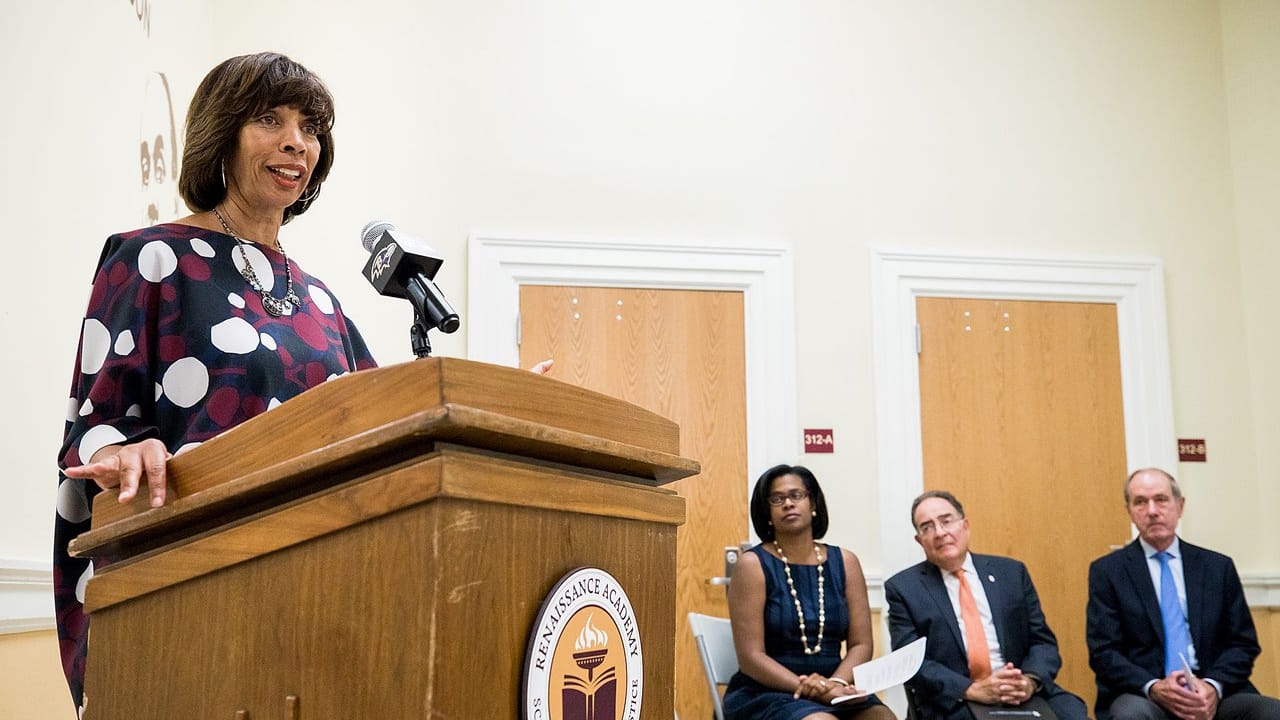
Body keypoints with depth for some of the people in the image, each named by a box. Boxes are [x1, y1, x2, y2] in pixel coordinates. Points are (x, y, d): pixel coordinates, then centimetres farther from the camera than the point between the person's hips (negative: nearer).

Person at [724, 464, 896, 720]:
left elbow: (861, 644, 5)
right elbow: (751, 657, -8)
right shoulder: (753, 565, -3)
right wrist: (808, 688, -19)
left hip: (836, 693, 4)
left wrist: (835, 683, -15)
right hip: (764, 694, -3)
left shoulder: (845, 562, 9)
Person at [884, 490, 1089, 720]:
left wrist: (1030, 680, -10)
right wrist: (972, 690, -16)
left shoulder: (1011, 572, 14)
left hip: (1023, 694, 3)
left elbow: (1043, 641, 12)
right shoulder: (903, 588, 6)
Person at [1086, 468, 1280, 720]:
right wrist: (1154, 688, -18)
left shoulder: (1218, 567, 12)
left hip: (1212, 696, 3)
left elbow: (1243, 643, 9)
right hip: (1143, 696, -2)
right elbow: (1104, 652, -1)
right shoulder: (1107, 571, 5)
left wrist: (1214, 686, -10)